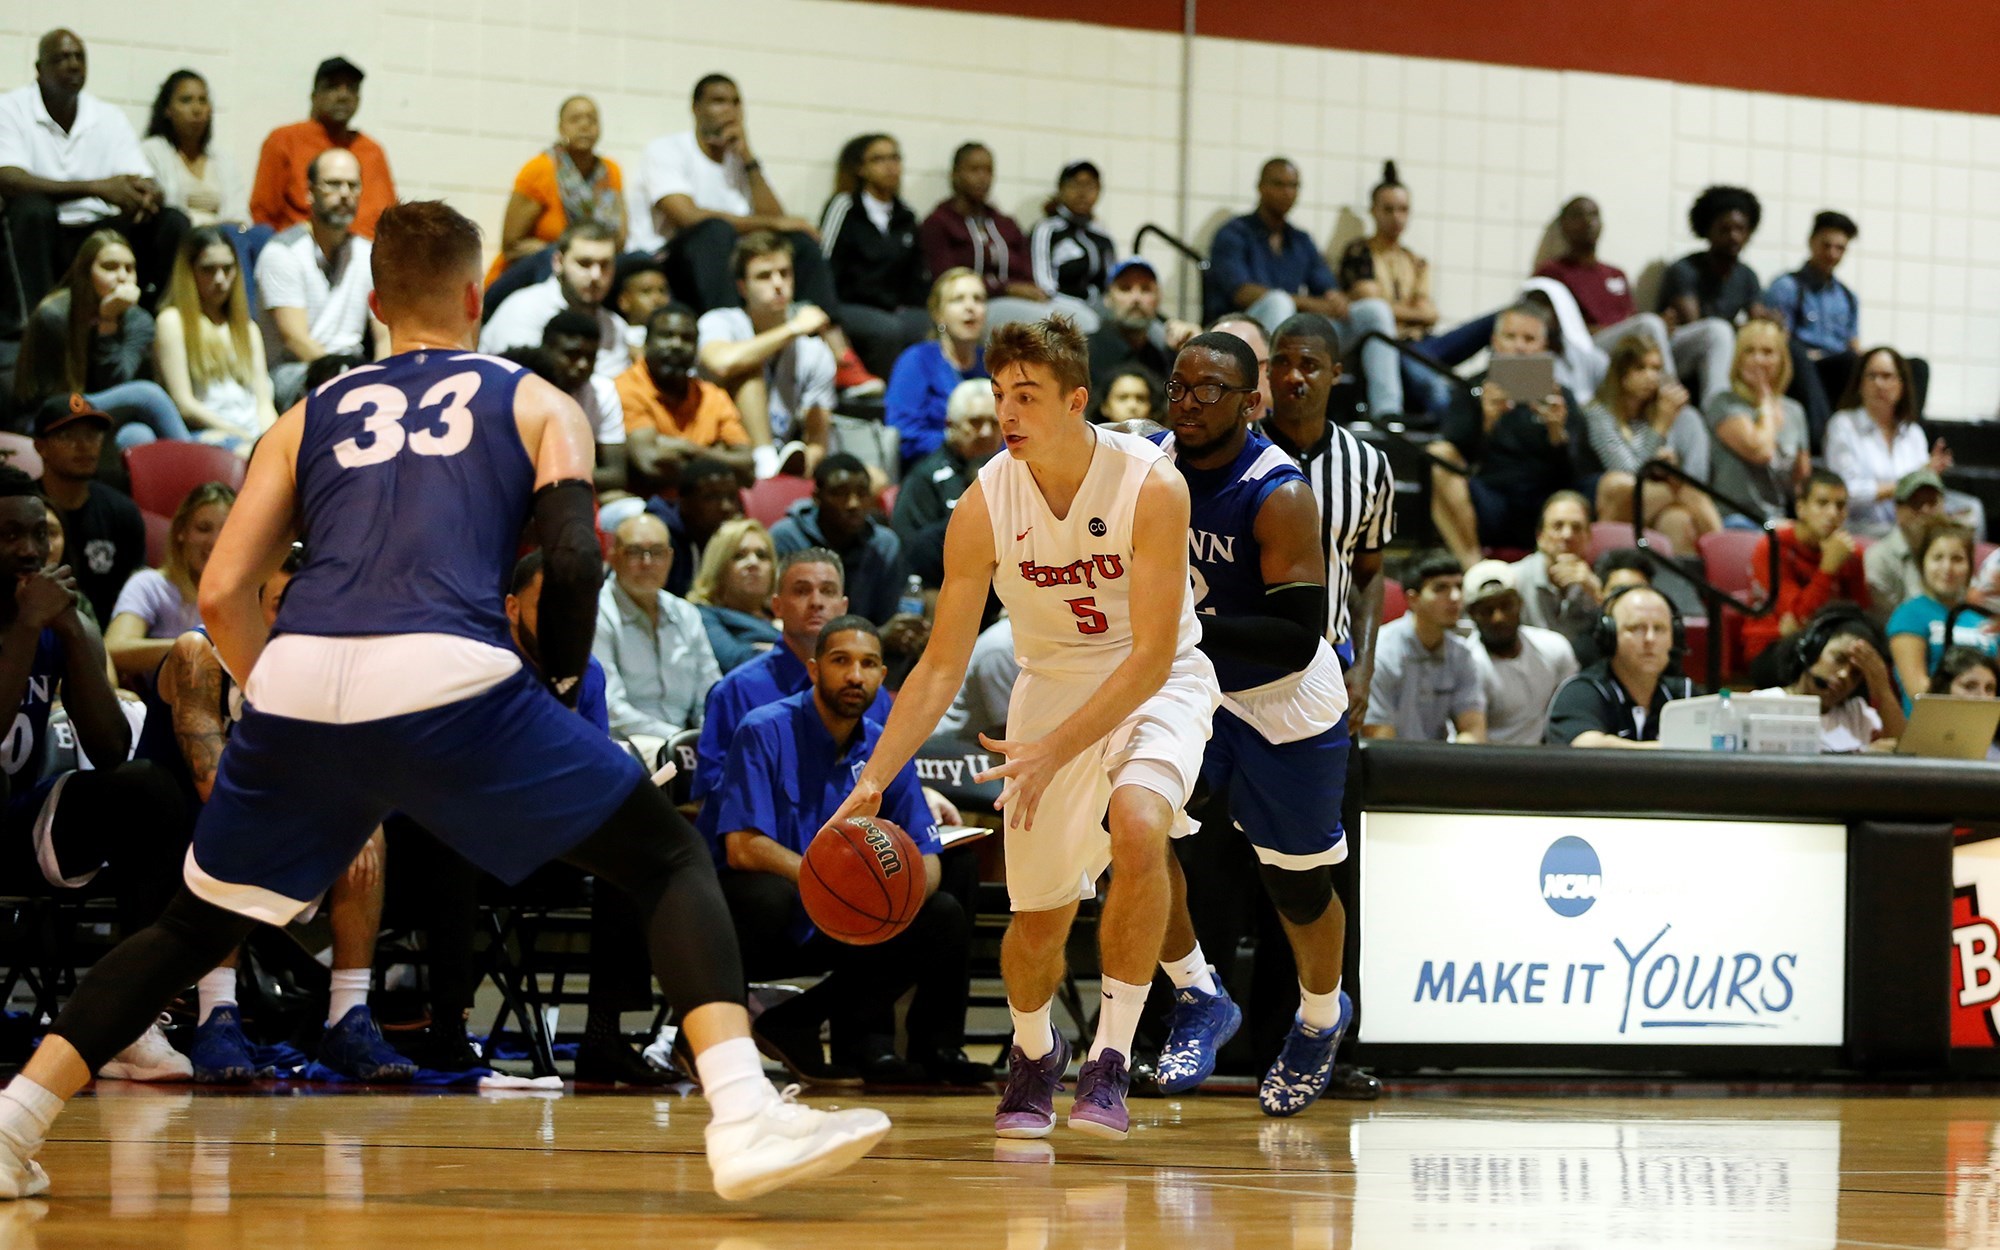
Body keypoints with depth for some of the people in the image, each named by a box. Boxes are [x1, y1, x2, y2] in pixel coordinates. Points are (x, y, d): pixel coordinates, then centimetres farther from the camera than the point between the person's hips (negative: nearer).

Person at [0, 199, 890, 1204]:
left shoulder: (307, 421, 28)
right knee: (672, 862, 9)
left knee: (193, 930, 25)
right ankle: (746, 1120, -11)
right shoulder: (535, 403, 21)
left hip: (301, 674, 3)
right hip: (445, 680, -3)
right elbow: (573, 562, 3)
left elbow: (222, 595, 18)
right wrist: (558, 688, 19)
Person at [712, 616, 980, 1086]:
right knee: (769, 896, -38)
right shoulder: (765, 733, -12)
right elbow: (742, 847, -22)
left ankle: (795, 1023, -10)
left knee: (945, 919, -11)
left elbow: (927, 859, 2)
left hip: (837, 931, 6)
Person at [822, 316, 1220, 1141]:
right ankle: (1033, 1056, 36)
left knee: (1137, 826, -33)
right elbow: (941, 667, -11)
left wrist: (1055, 750, -36)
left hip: (1157, 685, -3)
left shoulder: (1150, 486, -25)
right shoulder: (985, 505, -16)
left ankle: (1111, 1059, -22)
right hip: (1052, 681, 3)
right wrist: (872, 781, -22)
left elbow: (1151, 657, -26)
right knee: (1039, 918, 2)